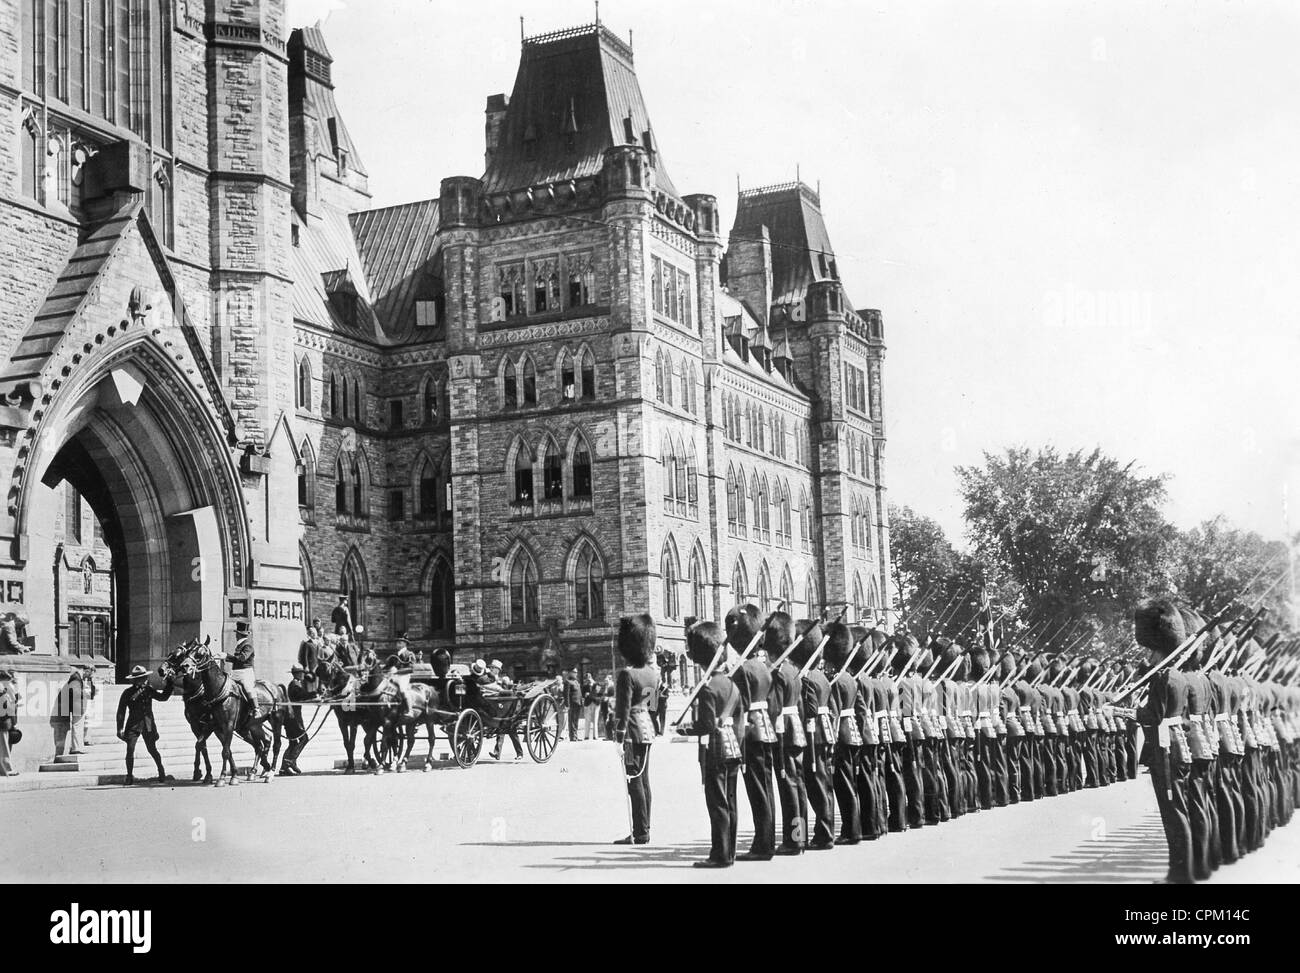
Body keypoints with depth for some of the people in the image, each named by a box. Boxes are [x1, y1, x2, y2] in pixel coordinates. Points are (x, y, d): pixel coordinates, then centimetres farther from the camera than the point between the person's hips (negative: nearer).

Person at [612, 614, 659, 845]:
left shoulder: (627, 674, -16)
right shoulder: (653, 673, 8)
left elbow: (624, 708, -18)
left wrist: (619, 737, -16)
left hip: (632, 730, -8)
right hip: (648, 728, 8)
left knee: (635, 782, -4)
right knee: (644, 781, 12)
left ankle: (640, 833, -4)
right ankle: (644, 831, 17)